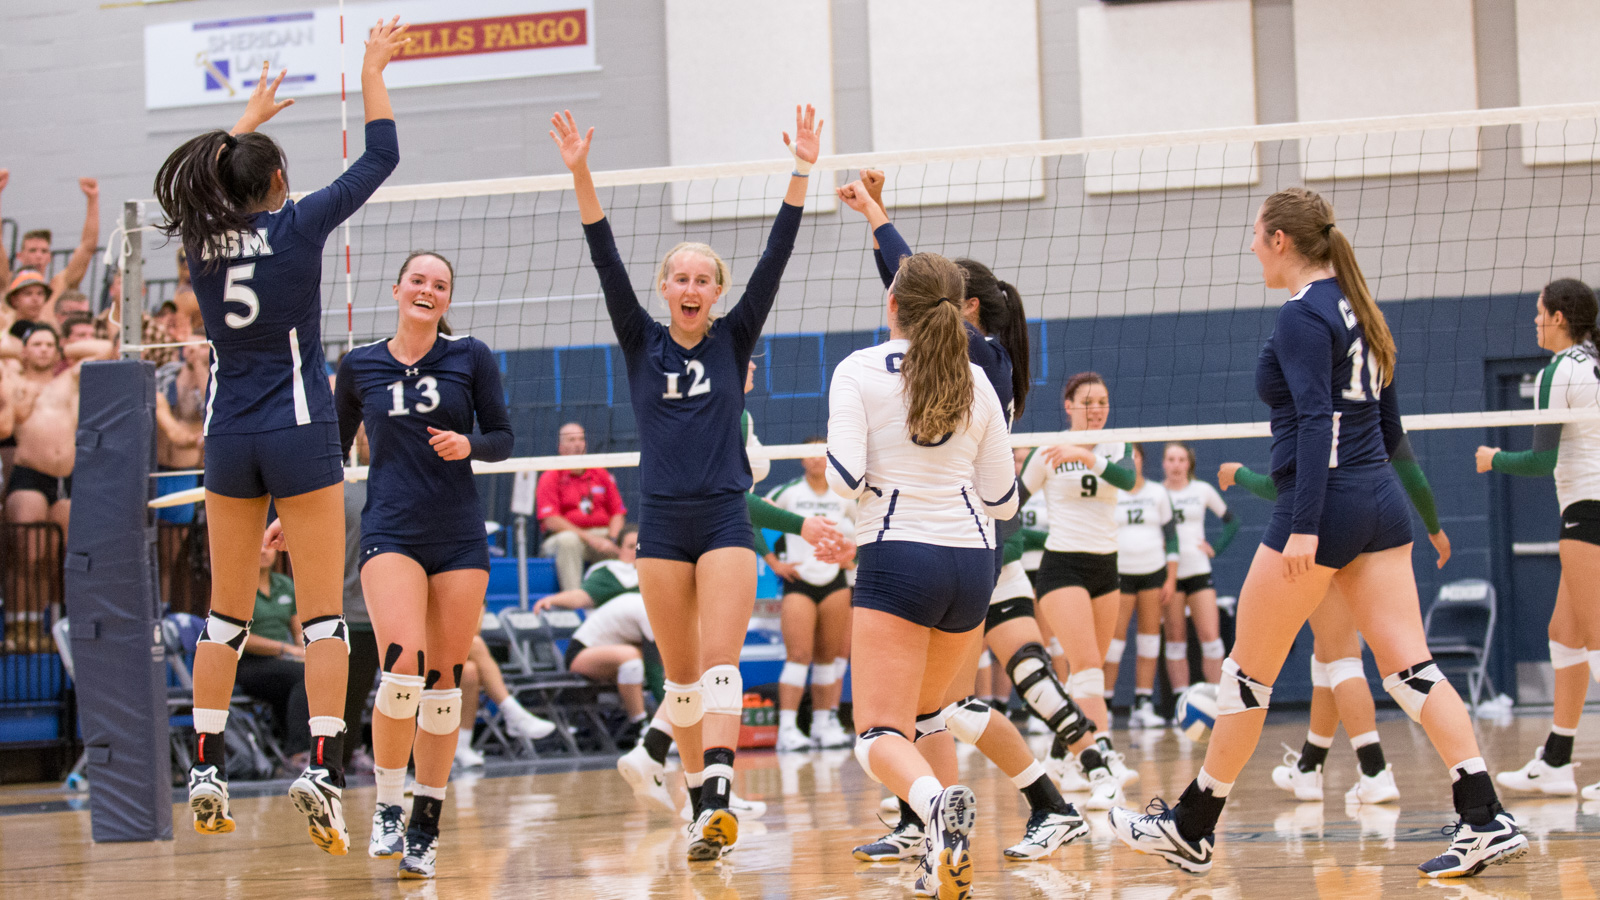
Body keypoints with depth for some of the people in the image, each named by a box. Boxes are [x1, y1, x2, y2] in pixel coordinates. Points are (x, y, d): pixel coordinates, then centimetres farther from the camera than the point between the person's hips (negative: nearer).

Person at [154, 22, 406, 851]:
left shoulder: (201, 232, 4)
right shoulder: (297, 224, -8)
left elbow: (214, 178, 28)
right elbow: (380, 159, 0)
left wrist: (250, 117, 41)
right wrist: (372, 71, 11)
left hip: (228, 433, 4)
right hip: (299, 430, -4)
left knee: (227, 611, 12)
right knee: (322, 612, -4)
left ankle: (206, 770, 8)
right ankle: (322, 766, -17)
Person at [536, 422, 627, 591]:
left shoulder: (602, 475, 13)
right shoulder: (550, 478, 2)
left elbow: (618, 514, 9)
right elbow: (551, 520, -9)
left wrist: (611, 539, -13)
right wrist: (588, 537, -19)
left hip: (603, 534, 3)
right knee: (568, 540, -38)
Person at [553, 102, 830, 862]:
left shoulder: (733, 341, 5)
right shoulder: (642, 343, 6)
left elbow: (774, 262, -3)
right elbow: (607, 262, -3)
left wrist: (801, 174, -11)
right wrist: (580, 176, -14)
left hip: (725, 519, -2)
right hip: (662, 522, 2)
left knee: (719, 662, -14)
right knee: (680, 673, 7)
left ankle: (718, 795, -27)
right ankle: (699, 796, 17)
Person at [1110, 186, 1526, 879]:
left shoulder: (1303, 316, -12)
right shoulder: (1353, 308, 15)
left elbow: (1316, 421, -22)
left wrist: (1304, 527, -26)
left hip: (1325, 505, -8)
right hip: (1381, 503, 8)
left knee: (1248, 671, 3)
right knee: (1408, 667, 1)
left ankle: (1190, 829, 13)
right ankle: (1486, 819, -11)